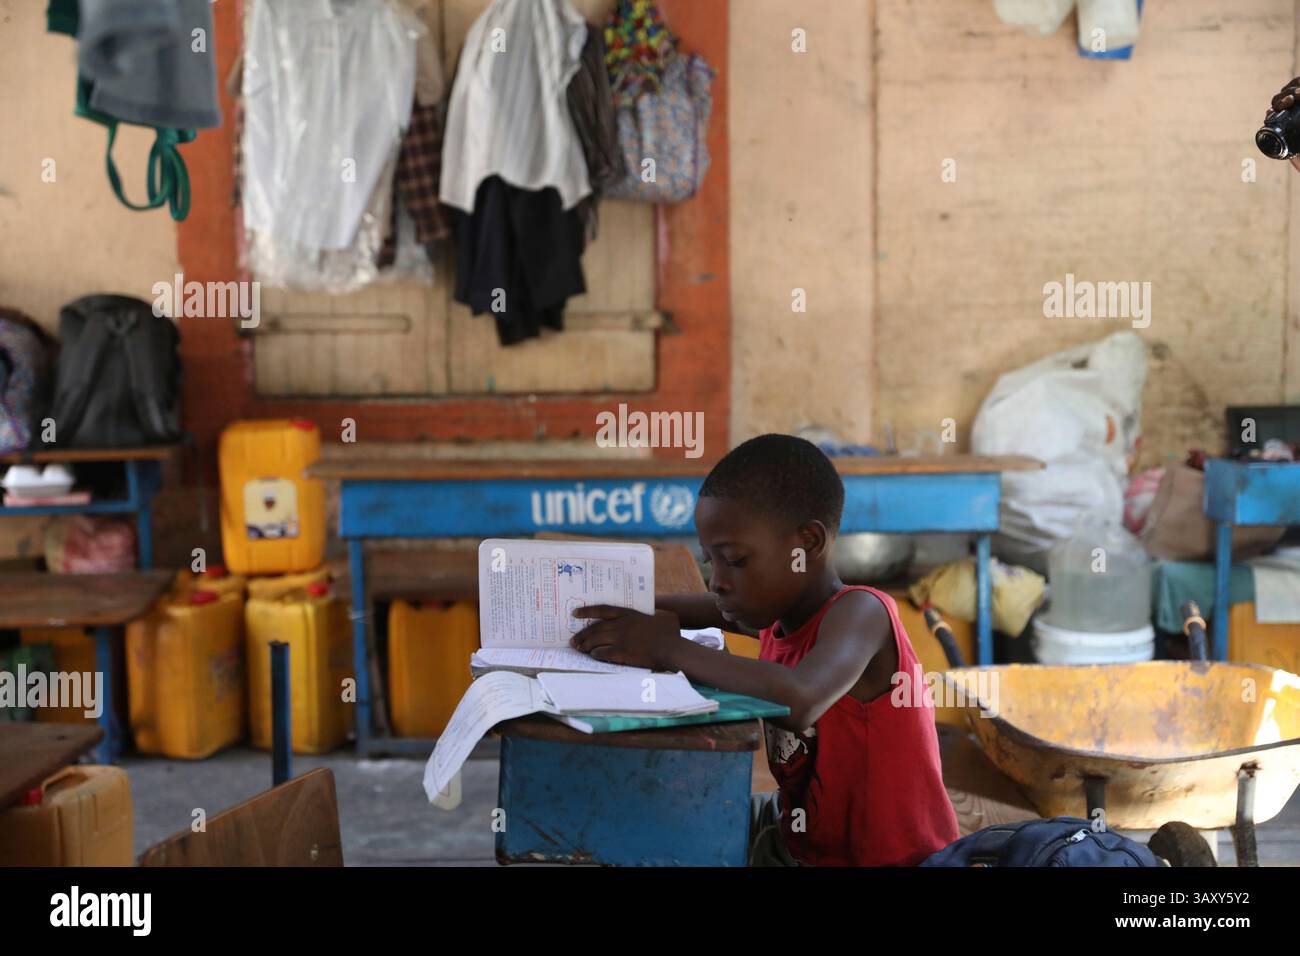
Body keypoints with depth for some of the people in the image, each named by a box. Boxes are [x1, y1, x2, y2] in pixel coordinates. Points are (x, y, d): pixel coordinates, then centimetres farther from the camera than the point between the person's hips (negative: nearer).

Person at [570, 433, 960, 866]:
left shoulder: (859, 611, -24)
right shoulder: (783, 610, 0)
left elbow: (799, 701, -43)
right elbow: (713, 607, 18)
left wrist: (667, 648, -33)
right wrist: (633, 617, -3)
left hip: (883, 855, -8)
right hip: (796, 834, 8)